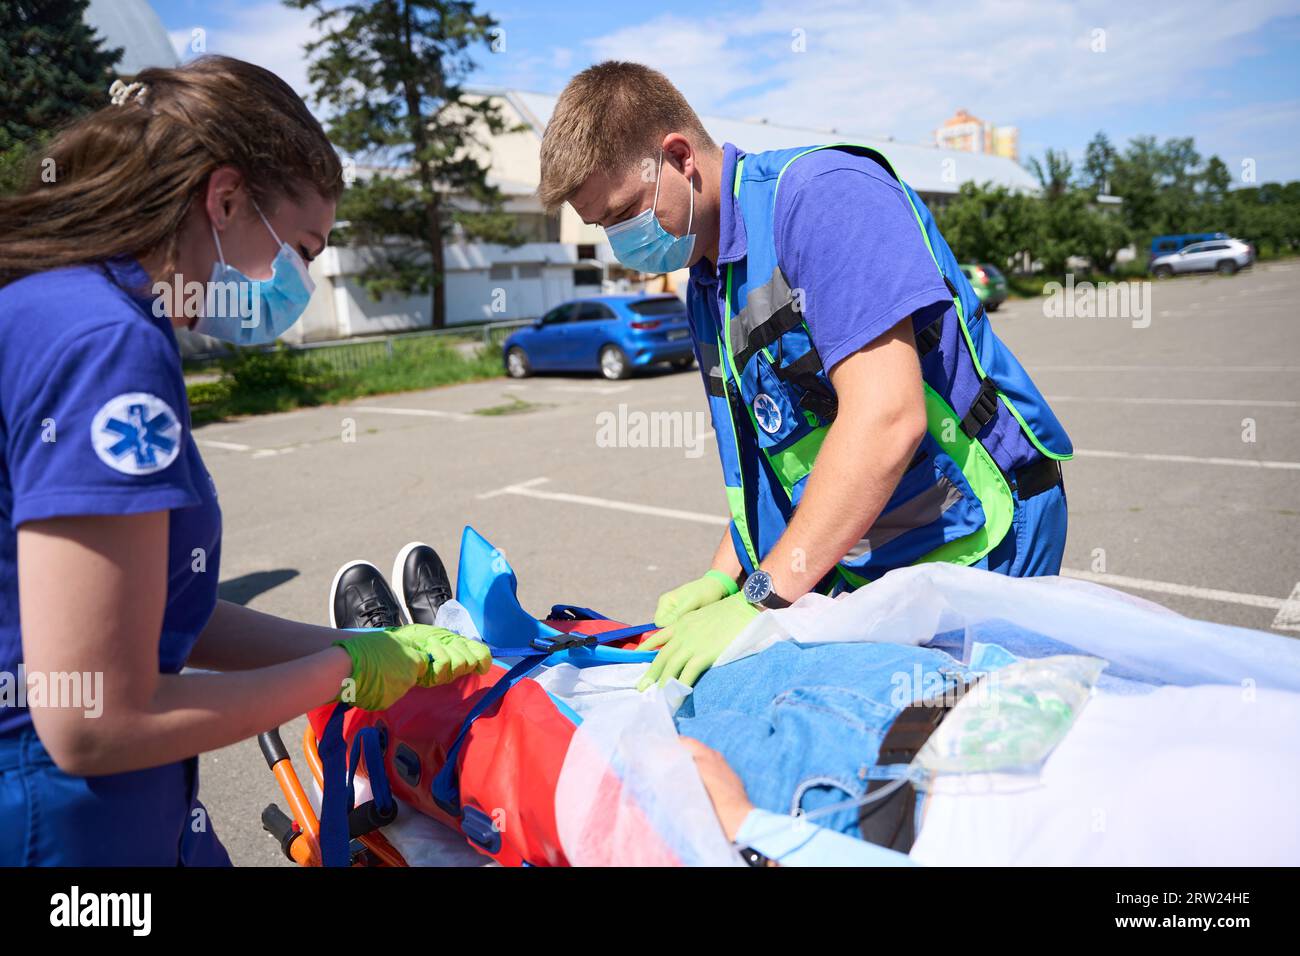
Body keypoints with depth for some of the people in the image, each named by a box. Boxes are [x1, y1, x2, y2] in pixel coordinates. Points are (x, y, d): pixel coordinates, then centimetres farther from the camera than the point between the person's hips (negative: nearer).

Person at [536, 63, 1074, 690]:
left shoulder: (824, 192, -18)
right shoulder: (705, 287, 10)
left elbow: (887, 418, -29)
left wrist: (762, 598, -27)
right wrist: (724, 577, 0)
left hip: (972, 543, -7)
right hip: (854, 562, 7)